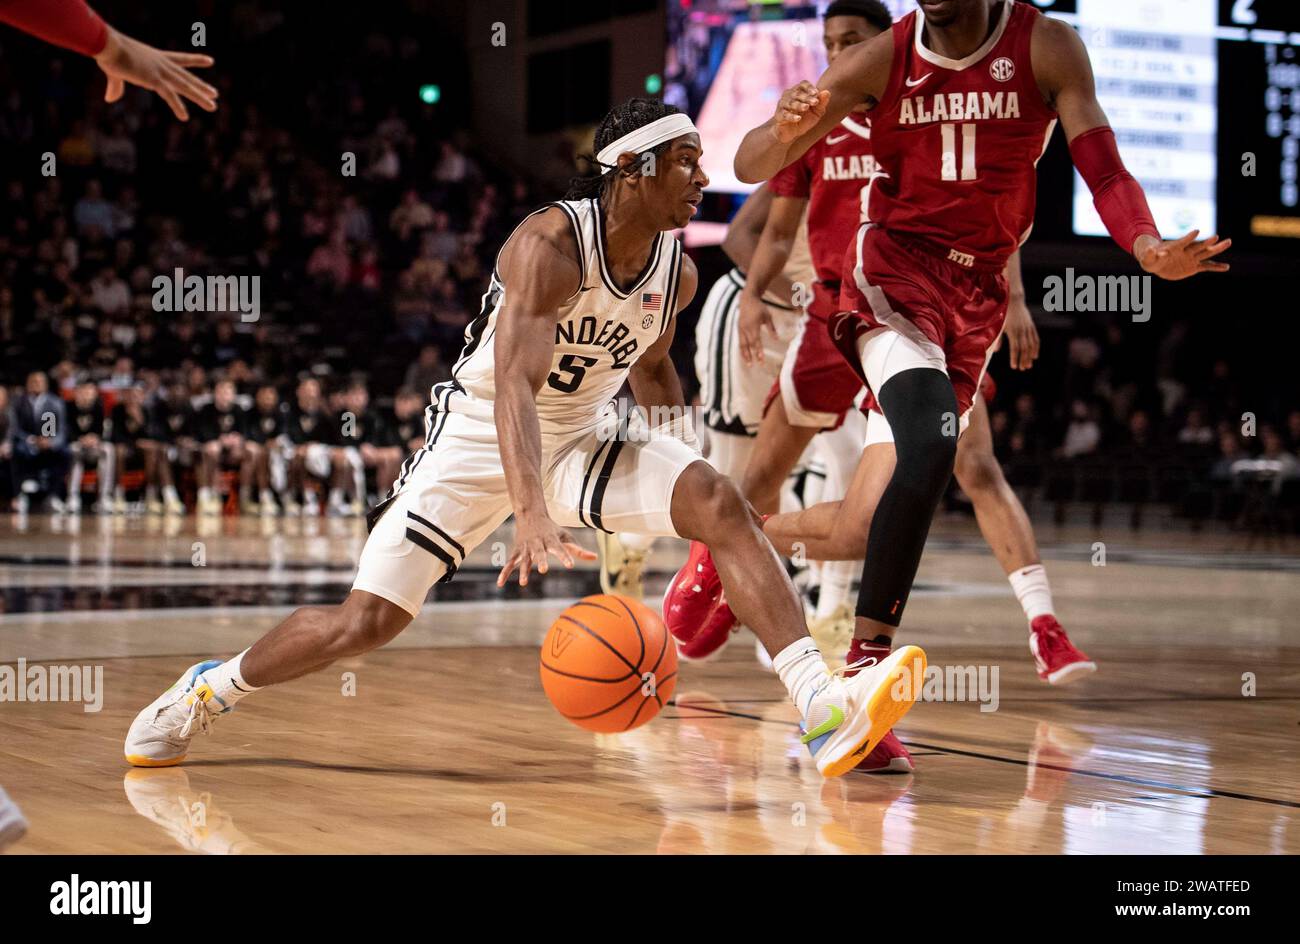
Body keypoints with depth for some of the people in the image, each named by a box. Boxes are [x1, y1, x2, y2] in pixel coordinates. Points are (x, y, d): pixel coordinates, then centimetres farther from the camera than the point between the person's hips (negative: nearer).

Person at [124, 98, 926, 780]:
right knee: (367, 621, -9)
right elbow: (513, 382, -39)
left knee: (723, 505, -20)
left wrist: (683, 477, 6)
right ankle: (210, 690, 18)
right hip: (480, 435, -5)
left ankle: (824, 711, -28)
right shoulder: (549, 243, -26)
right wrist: (535, 518, -54)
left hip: (583, 435, 5)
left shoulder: (679, 274, -4)